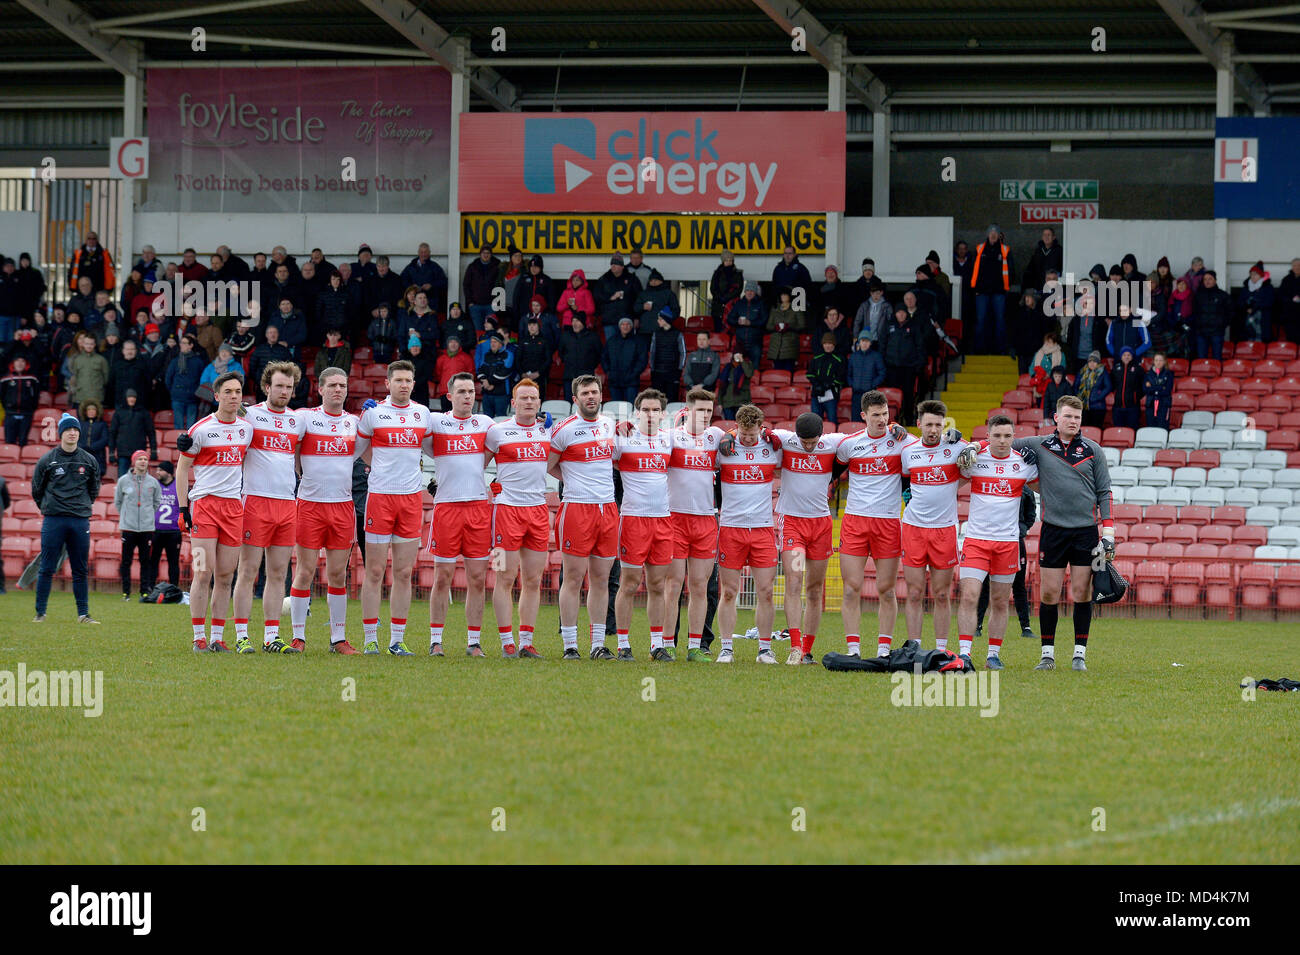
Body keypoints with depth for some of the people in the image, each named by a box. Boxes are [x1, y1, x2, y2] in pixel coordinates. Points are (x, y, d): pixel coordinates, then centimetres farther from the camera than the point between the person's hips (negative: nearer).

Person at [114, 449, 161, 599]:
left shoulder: (153, 482, 6)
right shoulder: (123, 480, 2)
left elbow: (157, 502, 19)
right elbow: (117, 501, 13)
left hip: (147, 527, 1)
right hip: (128, 527, -1)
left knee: (146, 561, 1)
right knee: (126, 560, 0)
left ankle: (145, 591, 5)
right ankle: (126, 591, 6)